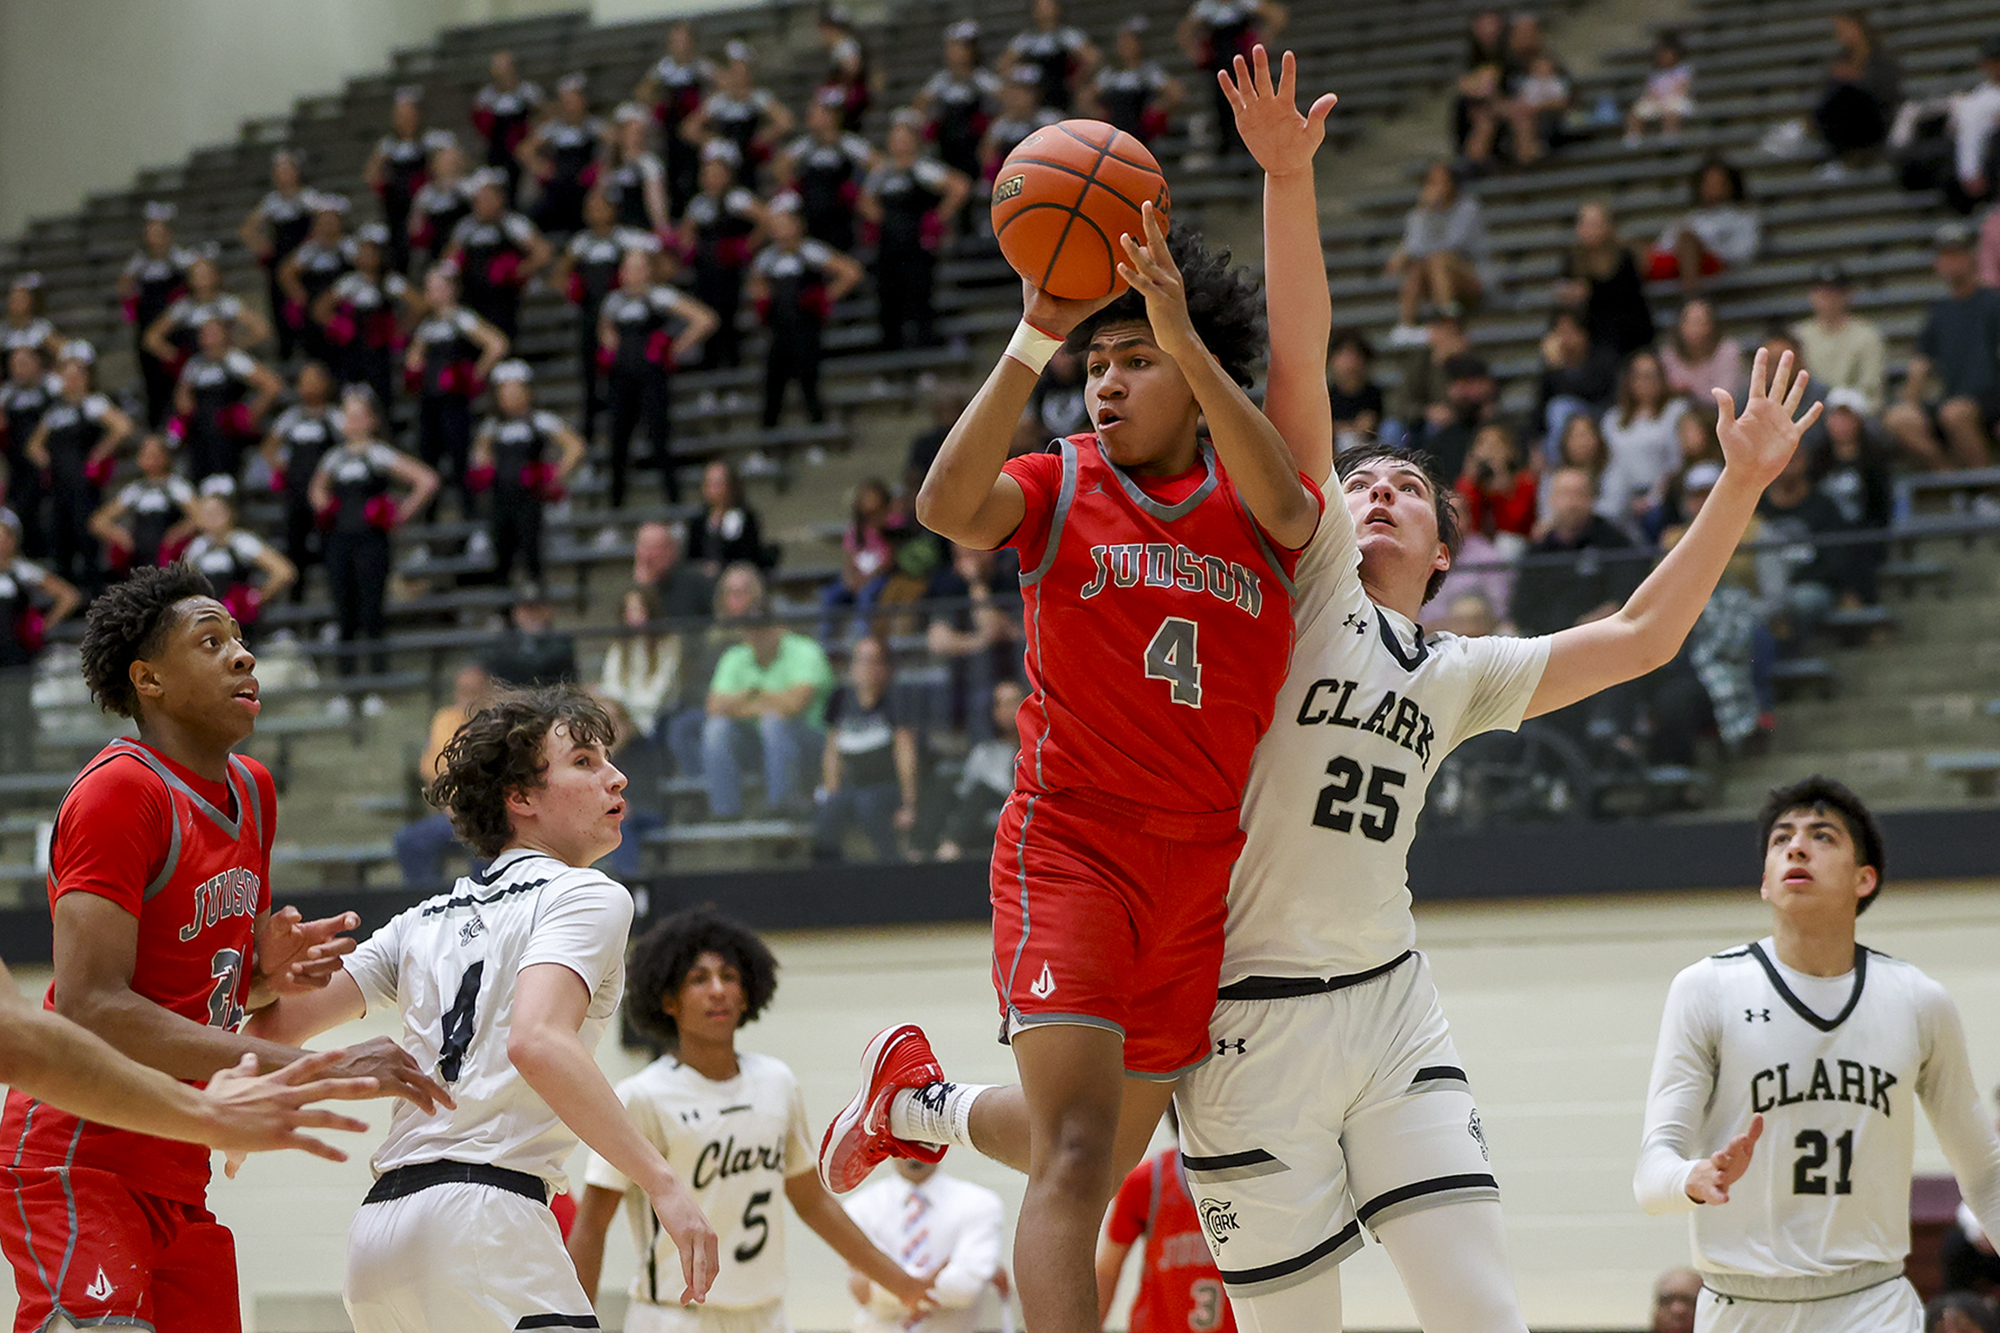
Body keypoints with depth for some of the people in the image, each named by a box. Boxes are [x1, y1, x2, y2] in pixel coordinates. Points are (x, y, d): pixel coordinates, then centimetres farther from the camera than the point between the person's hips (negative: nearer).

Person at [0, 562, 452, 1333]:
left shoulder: (252, 791, 13)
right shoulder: (120, 791, -14)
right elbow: (90, 1007, -24)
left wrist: (272, 973, -1)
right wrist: (312, 1069, -28)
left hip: (177, 1177, 9)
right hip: (81, 1166, -9)